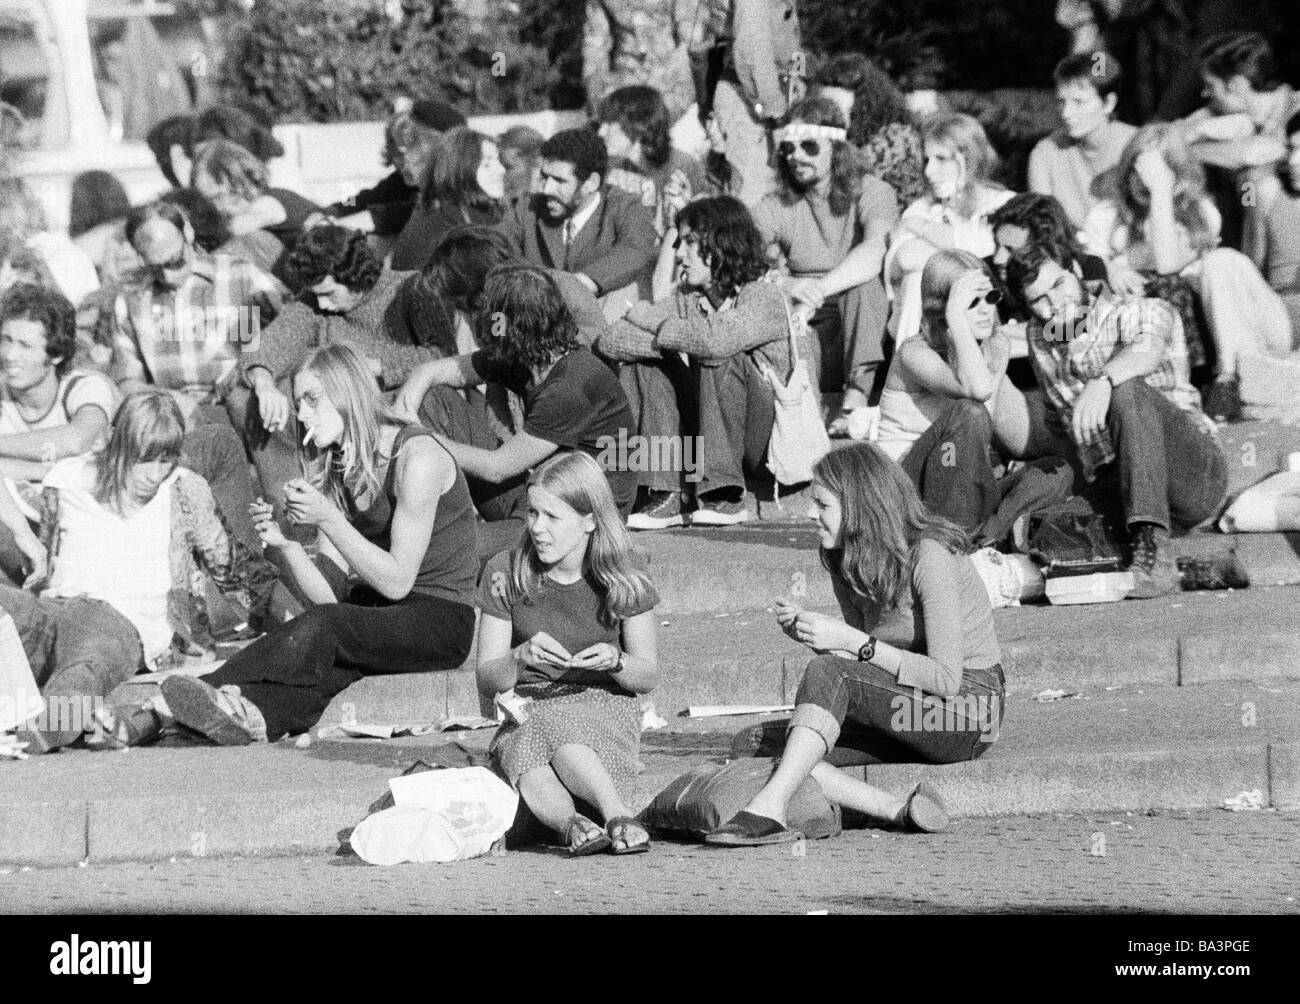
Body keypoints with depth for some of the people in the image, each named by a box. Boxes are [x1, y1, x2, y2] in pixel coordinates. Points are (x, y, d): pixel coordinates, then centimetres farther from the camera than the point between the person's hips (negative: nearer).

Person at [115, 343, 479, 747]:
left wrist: (327, 519, -23)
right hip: (374, 619, 7)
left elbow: (397, 581, -17)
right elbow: (326, 594, 2)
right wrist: (283, 546, -16)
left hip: (441, 619, -7)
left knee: (320, 629, -32)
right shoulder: (335, 471, 12)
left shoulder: (416, 455, -12)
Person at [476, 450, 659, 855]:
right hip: (527, 714, 1)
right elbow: (486, 681, -1)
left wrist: (614, 661, -18)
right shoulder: (506, 574, -1)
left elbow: (648, 676, 6)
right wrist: (521, 658, -23)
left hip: (604, 707, -1)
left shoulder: (623, 580, -3)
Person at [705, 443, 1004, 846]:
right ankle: (900, 810, -24)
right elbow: (864, 661, 9)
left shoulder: (929, 556, -17)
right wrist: (807, 630, -10)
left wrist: (851, 641, -23)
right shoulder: (848, 564, 8)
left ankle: (769, 808, -37)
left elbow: (945, 678, -21)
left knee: (827, 673, -30)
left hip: (968, 711, -8)